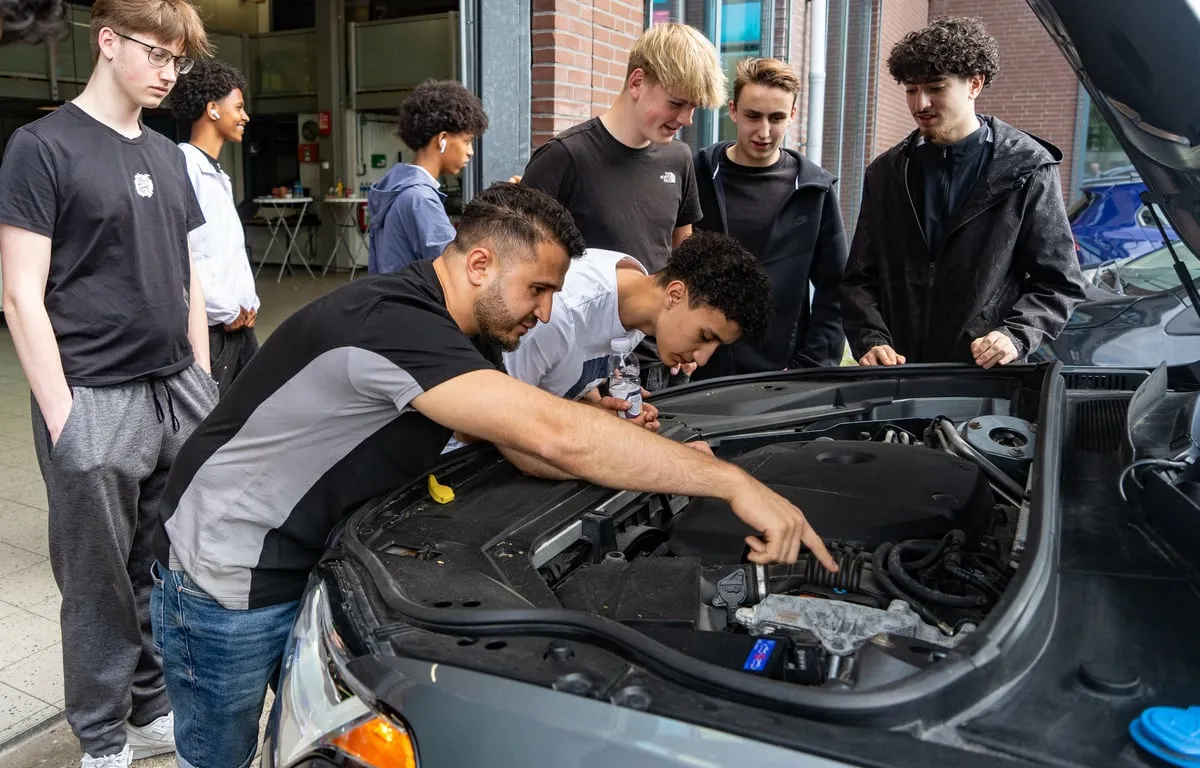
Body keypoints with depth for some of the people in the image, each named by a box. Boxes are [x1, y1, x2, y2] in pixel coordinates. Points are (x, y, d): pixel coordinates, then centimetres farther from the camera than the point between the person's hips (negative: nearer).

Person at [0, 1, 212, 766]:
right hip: (95, 403, -5)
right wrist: (62, 416, -14)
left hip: (178, 394, 6)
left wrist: (202, 381, 13)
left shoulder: (168, 155, 13)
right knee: (102, 585, 6)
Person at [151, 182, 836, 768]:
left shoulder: (440, 327, 0)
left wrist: (615, 441, -17)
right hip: (229, 578, -8)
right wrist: (734, 482, -37)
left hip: (310, 563, 8)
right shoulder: (393, 323, -32)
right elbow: (553, 436, -40)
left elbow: (529, 451, 2)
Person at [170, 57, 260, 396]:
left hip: (240, 323, 9)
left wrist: (249, 302, 9)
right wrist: (226, 311, -15)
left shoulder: (219, 174, 17)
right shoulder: (182, 167, -12)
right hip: (208, 327, -9)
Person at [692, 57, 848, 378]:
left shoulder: (814, 190, 3)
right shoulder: (696, 177, -1)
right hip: (696, 374, -1)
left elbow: (833, 290, 4)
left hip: (781, 379, 1)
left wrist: (809, 368, -4)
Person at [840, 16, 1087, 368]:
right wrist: (871, 340, -8)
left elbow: (1059, 284, 0)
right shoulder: (887, 172, 8)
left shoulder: (1027, 170, -1)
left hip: (989, 378, -2)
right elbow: (859, 279, 7)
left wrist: (1016, 335, -16)